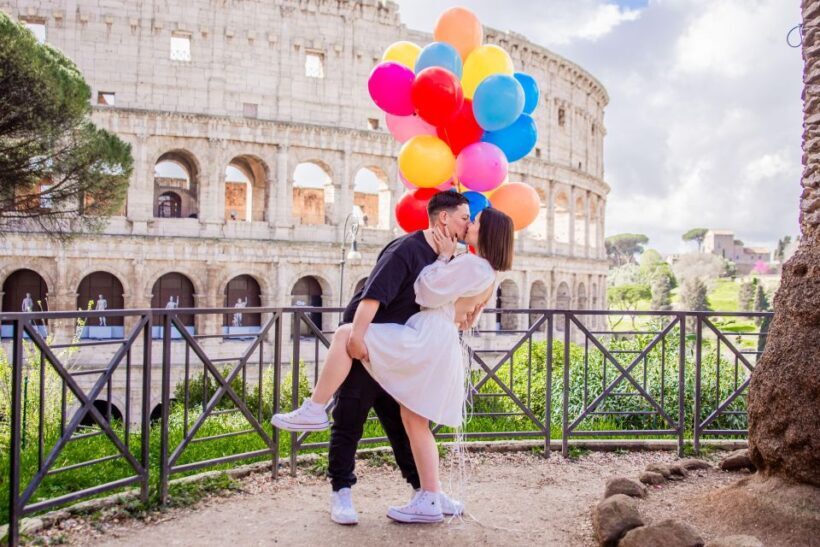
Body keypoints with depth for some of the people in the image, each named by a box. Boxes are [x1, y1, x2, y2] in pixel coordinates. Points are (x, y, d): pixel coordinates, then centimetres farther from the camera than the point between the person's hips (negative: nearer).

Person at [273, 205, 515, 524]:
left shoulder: (472, 265, -11)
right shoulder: (488, 273, 20)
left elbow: (428, 293, -8)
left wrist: (444, 256, 3)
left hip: (426, 340, -11)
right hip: (437, 346, 11)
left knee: (345, 335, -13)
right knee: (415, 424, 13)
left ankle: (314, 411, -8)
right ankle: (429, 503, 15)